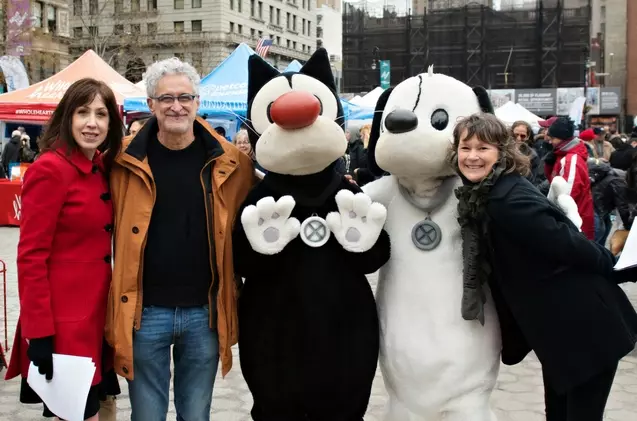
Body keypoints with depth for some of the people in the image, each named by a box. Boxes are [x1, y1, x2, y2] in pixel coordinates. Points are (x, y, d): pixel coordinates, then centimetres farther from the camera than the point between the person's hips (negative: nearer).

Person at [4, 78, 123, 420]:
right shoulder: (50, 169, -15)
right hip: (63, 321, -8)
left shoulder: (102, 168, 10)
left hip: (96, 313, 8)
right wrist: (39, 333, -19)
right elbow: (31, 256, -17)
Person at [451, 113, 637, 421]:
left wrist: (610, 265, -7)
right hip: (559, 328, 9)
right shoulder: (480, 196, 4)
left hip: (585, 326, -9)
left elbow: (567, 243, -21)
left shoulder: (509, 201, -24)